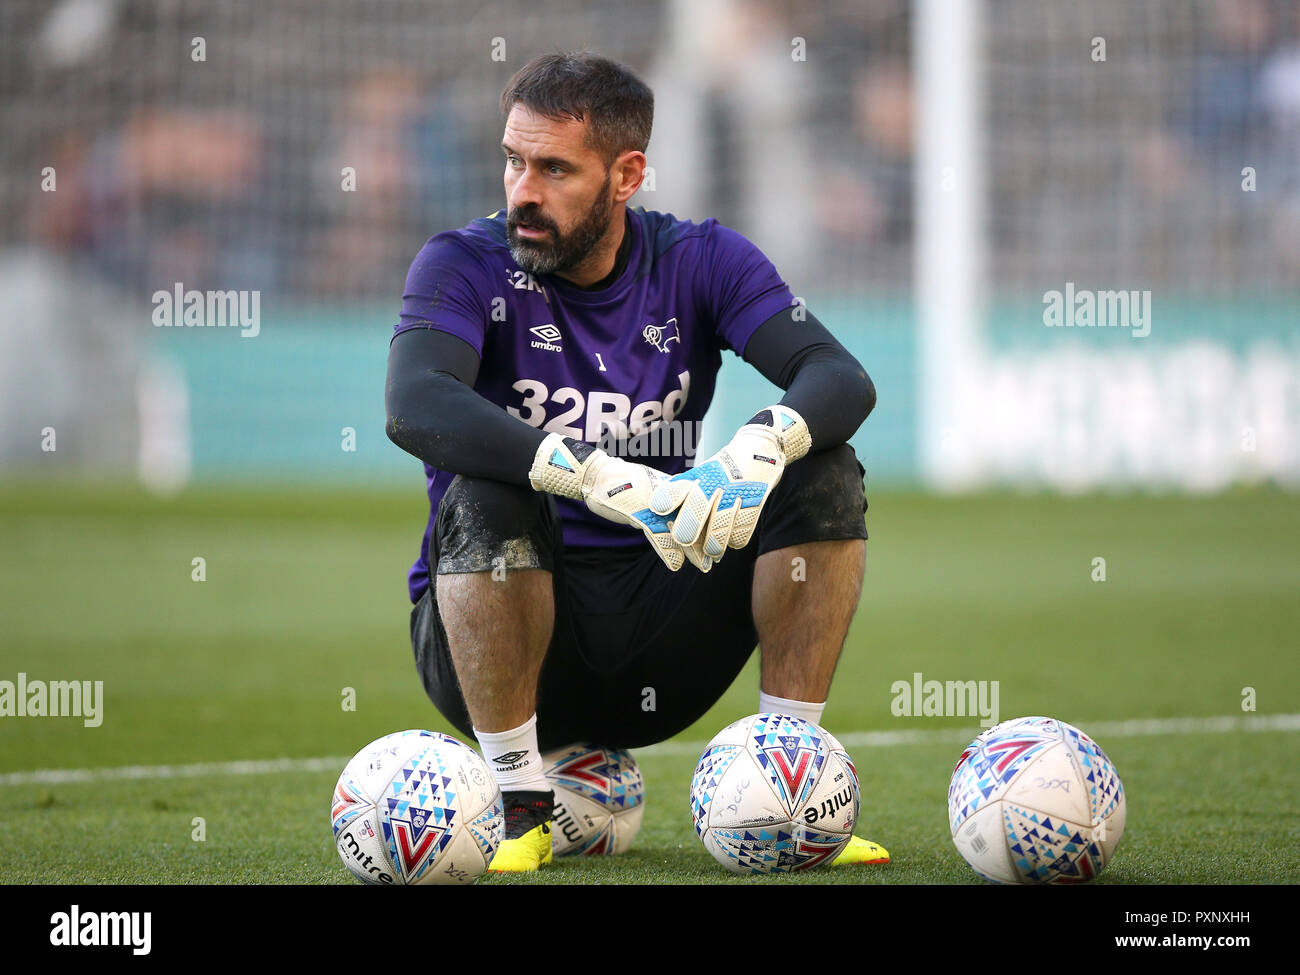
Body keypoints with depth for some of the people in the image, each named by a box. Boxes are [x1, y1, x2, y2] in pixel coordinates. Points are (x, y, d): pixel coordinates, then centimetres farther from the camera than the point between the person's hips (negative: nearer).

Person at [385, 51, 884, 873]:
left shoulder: (700, 262, 1)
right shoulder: (466, 266, -9)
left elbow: (843, 379, -13)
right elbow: (415, 406, -30)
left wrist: (762, 447, -37)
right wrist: (601, 478, -43)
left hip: (654, 650, 3)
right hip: (483, 636, -3)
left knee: (826, 475, -14)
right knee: (485, 495, -33)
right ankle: (520, 807, -22)